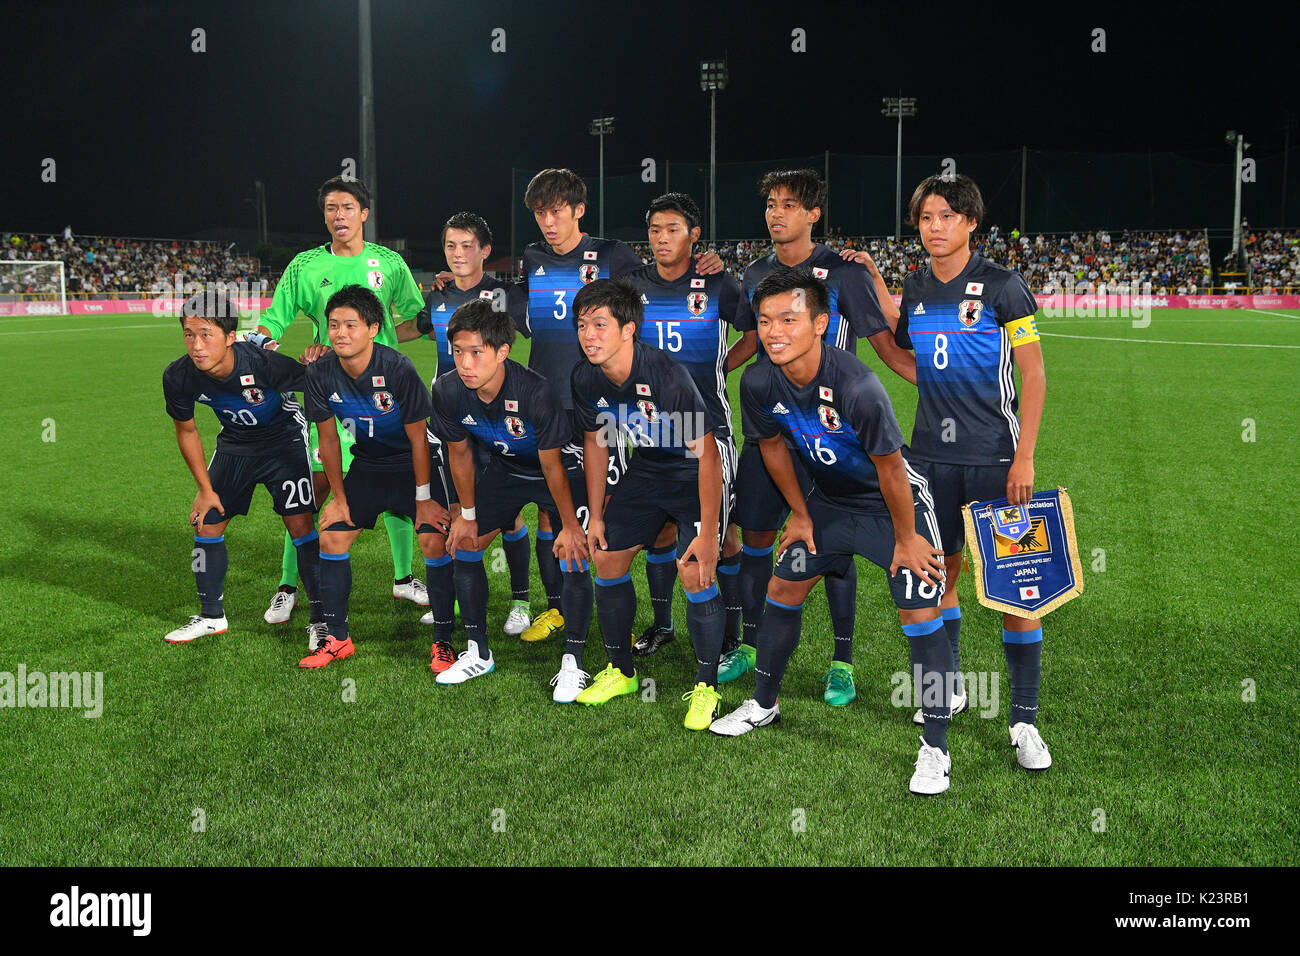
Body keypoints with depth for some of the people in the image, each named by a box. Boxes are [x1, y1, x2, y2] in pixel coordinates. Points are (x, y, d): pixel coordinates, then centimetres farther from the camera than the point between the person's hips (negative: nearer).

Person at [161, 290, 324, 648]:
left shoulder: (263, 363, -36)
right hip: (234, 444, 5)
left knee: (301, 524, -13)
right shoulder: (178, 377, -22)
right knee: (207, 522, 5)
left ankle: (321, 619, -1)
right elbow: (186, 432, -2)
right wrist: (205, 489, 0)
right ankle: (211, 616, 23)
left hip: (284, 437, -4)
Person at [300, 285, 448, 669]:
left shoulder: (398, 369, -26)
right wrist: (339, 499, 2)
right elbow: (328, 439, -1)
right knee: (331, 537, -2)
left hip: (412, 465, -5)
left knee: (436, 541, -19)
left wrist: (423, 499, -13)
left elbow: (418, 439, -18)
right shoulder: (320, 373, -13)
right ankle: (336, 638, 11)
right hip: (367, 465, 5)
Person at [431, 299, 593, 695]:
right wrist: (468, 514, 4)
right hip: (505, 468, 5)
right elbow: (459, 454, -5)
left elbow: (551, 466, -26)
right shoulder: (447, 391, -22)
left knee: (574, 559, -18)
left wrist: (570, 526, -16)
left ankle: (572, 662, -1)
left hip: (564, 468, -5)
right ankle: (479, 653, 18)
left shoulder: (536, 392, -37)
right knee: (462, 544, 2)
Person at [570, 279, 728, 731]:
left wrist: (708, 534, -26)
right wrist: (596, 516, 6)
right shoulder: (585, 377, -13)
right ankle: (620, 671, 25)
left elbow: (706, 453, -27)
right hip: (644, 471, 6)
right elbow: (595, 441, 5)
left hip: (694, 477, -6)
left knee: (695, 576, -18)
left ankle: (706, 686, 2)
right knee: (607, 561, 5)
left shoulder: (668, 374, -33)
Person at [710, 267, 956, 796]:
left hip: (896, 505, -6)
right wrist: (800, 514, 9)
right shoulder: (758, 382, -18)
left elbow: (889, 468, -24)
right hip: (829, 500, 6)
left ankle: (935, 750, 1)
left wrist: (905, 540, -14)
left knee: (921, 616, -11)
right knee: (783, 588, 10)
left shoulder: (857, 386, -36)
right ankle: (763, 704, 32)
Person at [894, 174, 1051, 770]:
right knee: (938, 570, 11)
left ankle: (1024, 717, 6)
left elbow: (1034, 374, -7)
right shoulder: (914, 289, 8)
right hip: (931, 456, 5)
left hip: (994, 455, -4)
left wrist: (1024, 456, -14)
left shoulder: (1000, 285, -6)